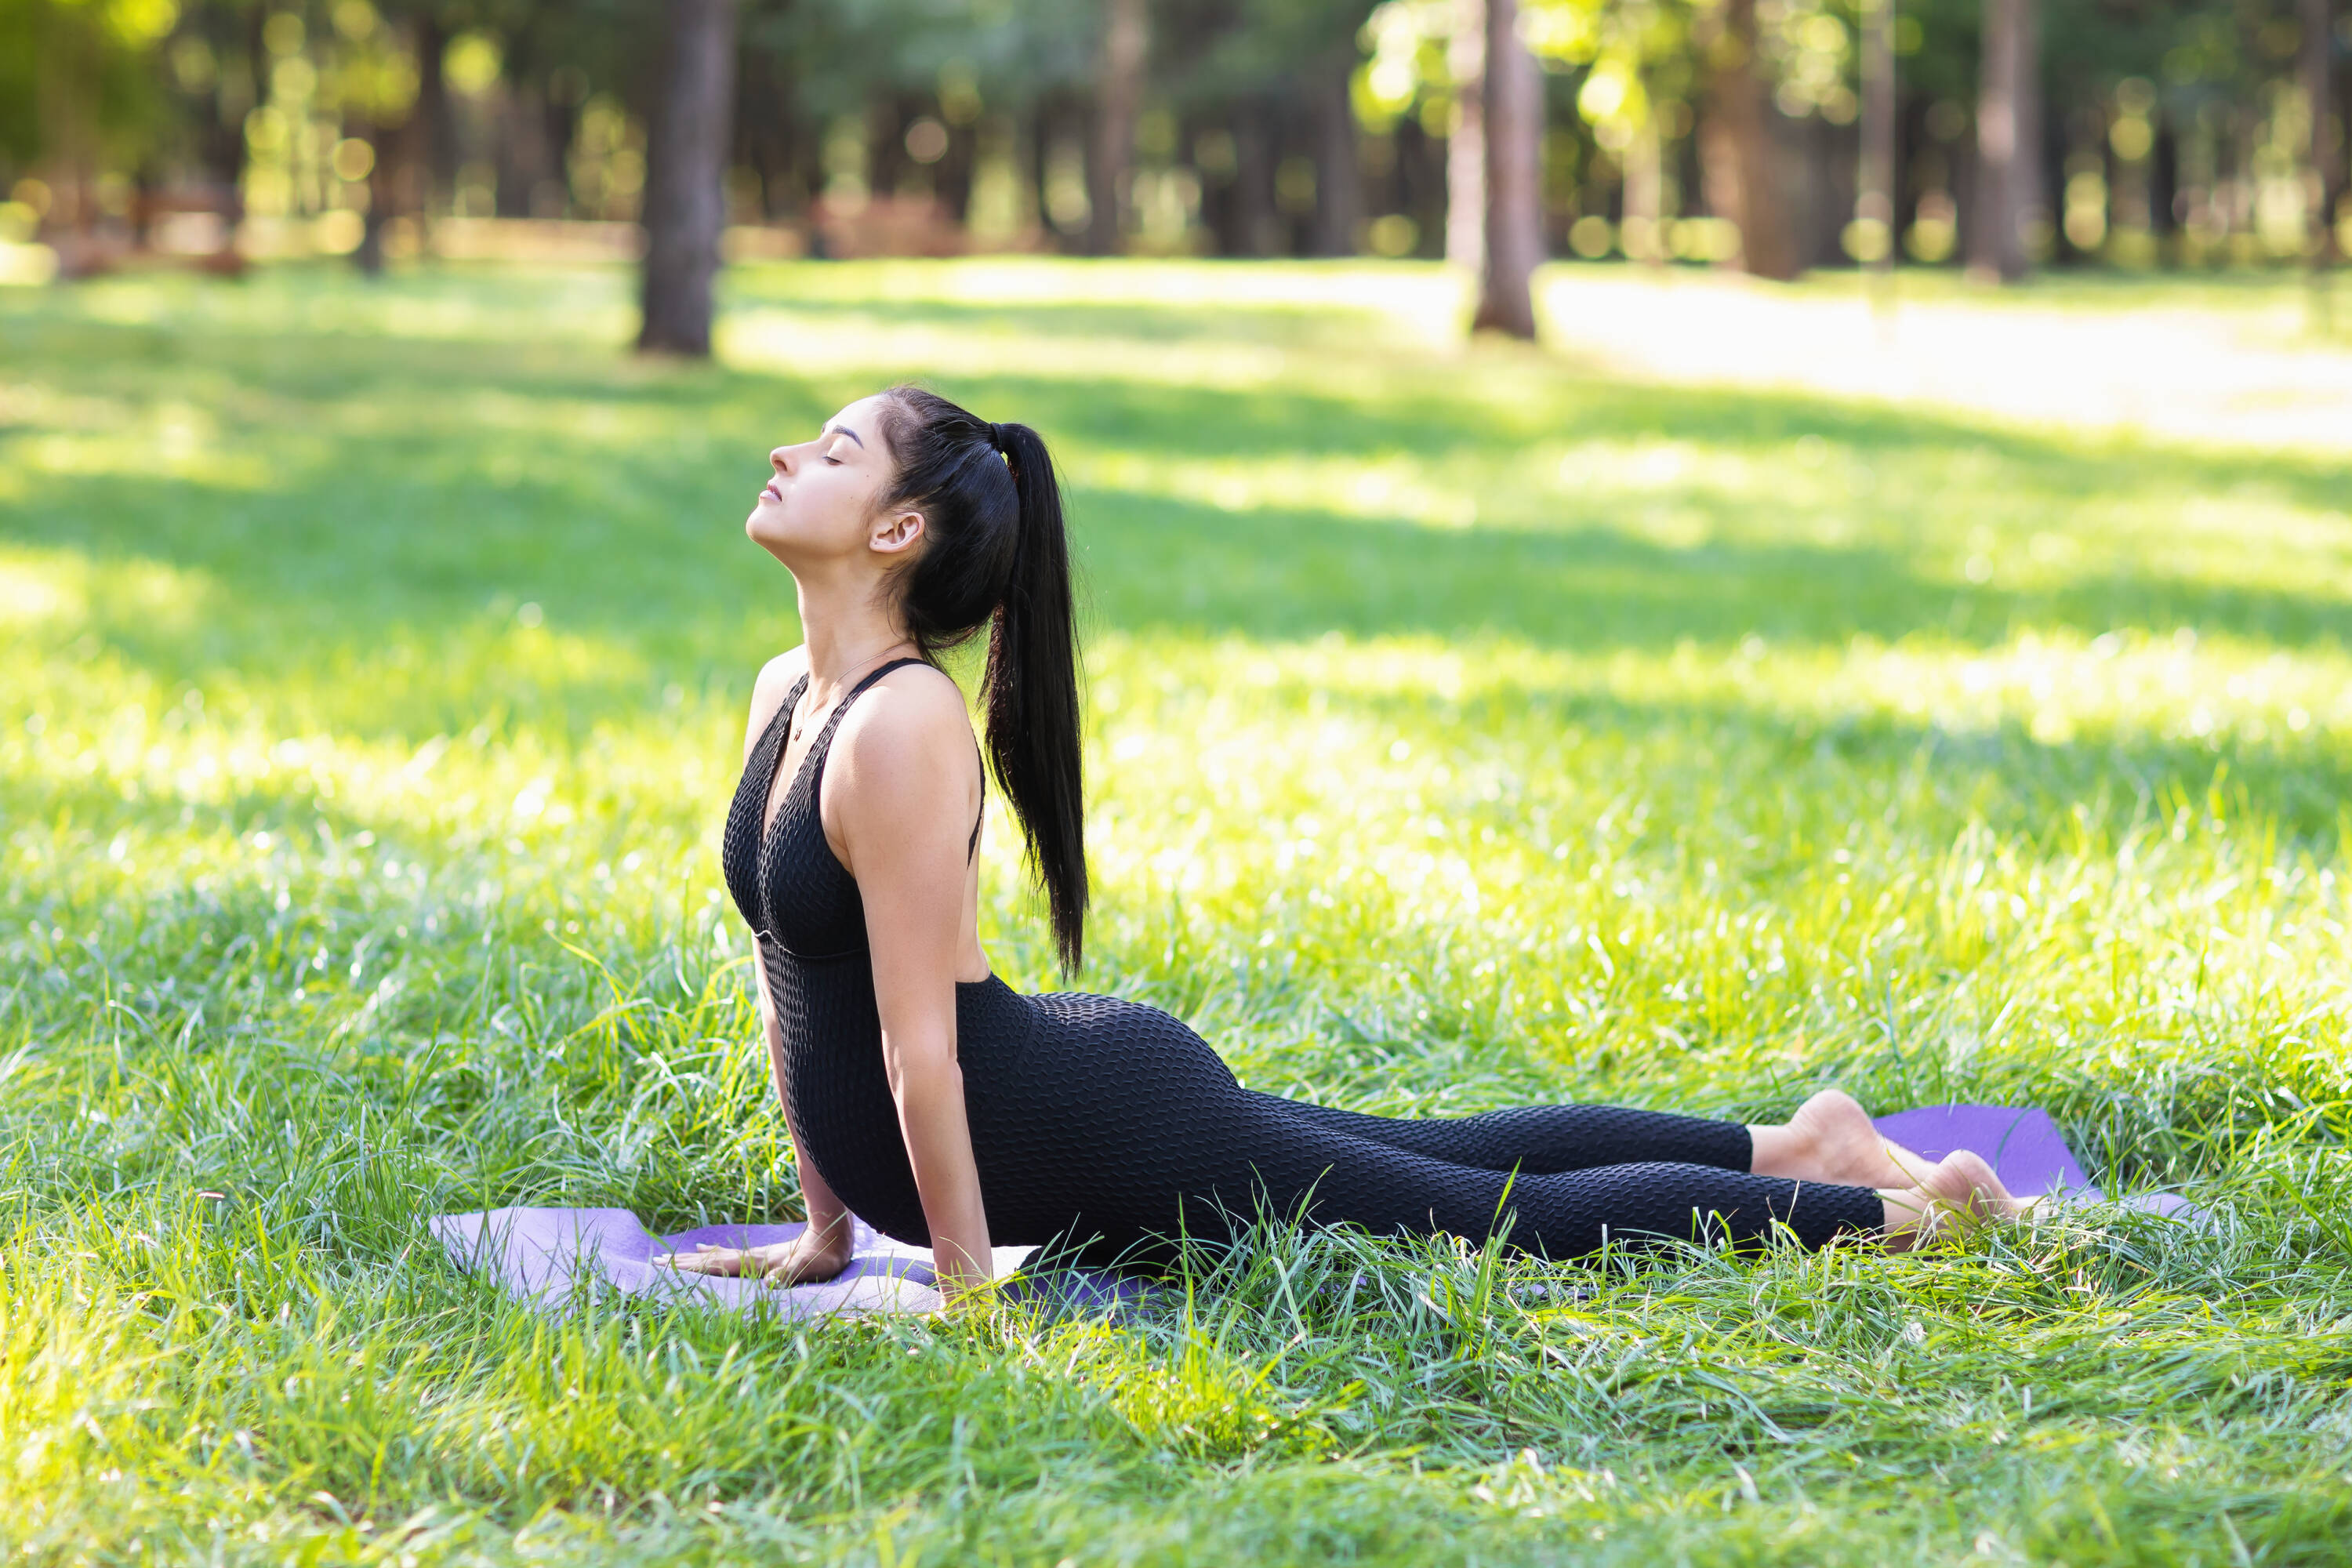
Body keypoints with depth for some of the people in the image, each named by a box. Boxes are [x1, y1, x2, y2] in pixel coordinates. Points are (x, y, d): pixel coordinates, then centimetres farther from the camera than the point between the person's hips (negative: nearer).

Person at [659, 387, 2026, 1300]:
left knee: (1523, 1216, 4)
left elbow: (920, 1045, -26)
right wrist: (827, 1230, 12)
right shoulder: (786, 695, 2)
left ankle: (1905, 1211, 17)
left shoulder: (900, 729, -27)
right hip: (1066, 1118, 9)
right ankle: (1793, 1145, 40)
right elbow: (790, 979, 10)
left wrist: (967, 1287, -22)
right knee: (1446, 1160, 25)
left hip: (1103, 1133, -9)